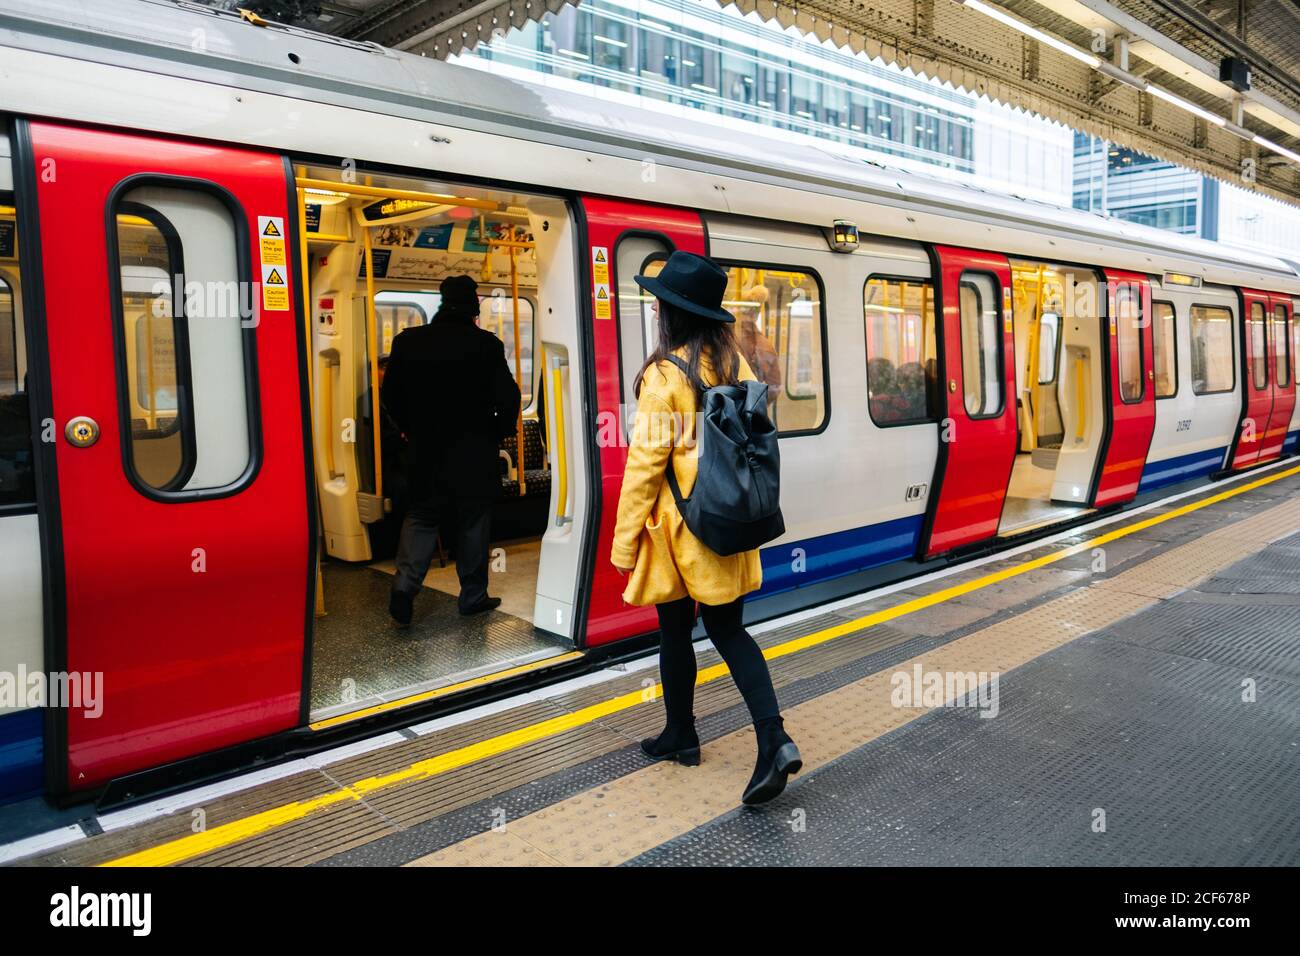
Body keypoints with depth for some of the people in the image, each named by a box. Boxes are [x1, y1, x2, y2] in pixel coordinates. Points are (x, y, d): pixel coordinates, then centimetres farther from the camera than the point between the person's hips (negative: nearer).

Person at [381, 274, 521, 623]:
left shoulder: (408, 341, -2)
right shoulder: (487, 345, -10)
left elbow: (390, 394, 3)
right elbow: (508, 398, -11)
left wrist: (413, 429, 15)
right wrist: (495, 434, 6)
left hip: (425, 451, 2)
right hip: (474, 454, -2)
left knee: (421, 518, 14)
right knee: (473, 523, 10)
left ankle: (405, 586, -2)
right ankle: (473, 595, 18)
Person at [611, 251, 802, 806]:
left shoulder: (664, 374, -16)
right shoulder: (735, 364, 3)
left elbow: (646, 463, -16)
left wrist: (625, 543, -10)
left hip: (678, 528, -6)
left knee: (676, 630, 11)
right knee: (728, 630, 12)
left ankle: (681, 736, 28)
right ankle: (773, 739, 1)